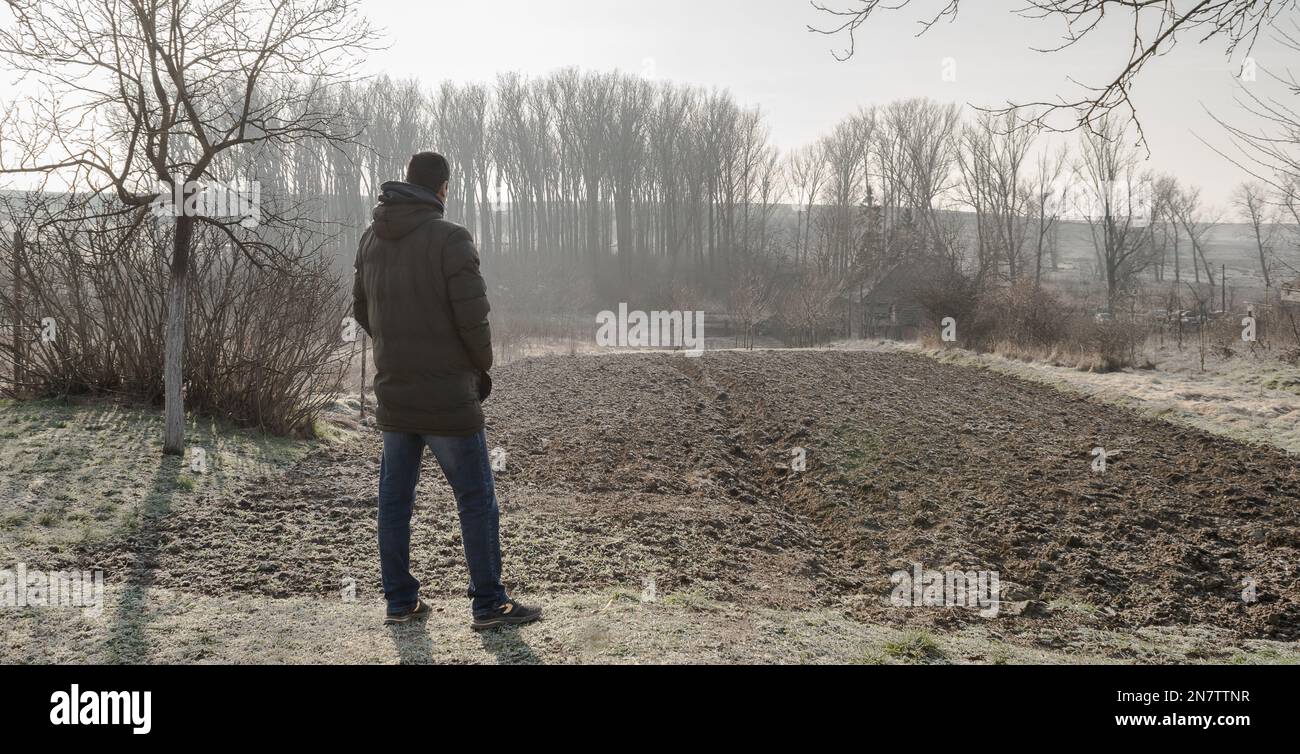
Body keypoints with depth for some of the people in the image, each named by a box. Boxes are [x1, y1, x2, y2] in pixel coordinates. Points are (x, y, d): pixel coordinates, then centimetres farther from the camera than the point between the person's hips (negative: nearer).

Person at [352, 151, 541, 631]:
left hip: (393, 394, 7)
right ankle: (489, 605, 8)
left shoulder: (372, 239, 7)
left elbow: (362, 311, 14)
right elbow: (473, 316, -17)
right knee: (477, 501, 3)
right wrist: (481, 367, 0)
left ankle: (400, 601, 19)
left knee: (394, 499, 12)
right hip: (446, 397, -6)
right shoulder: (451, 239, -14)